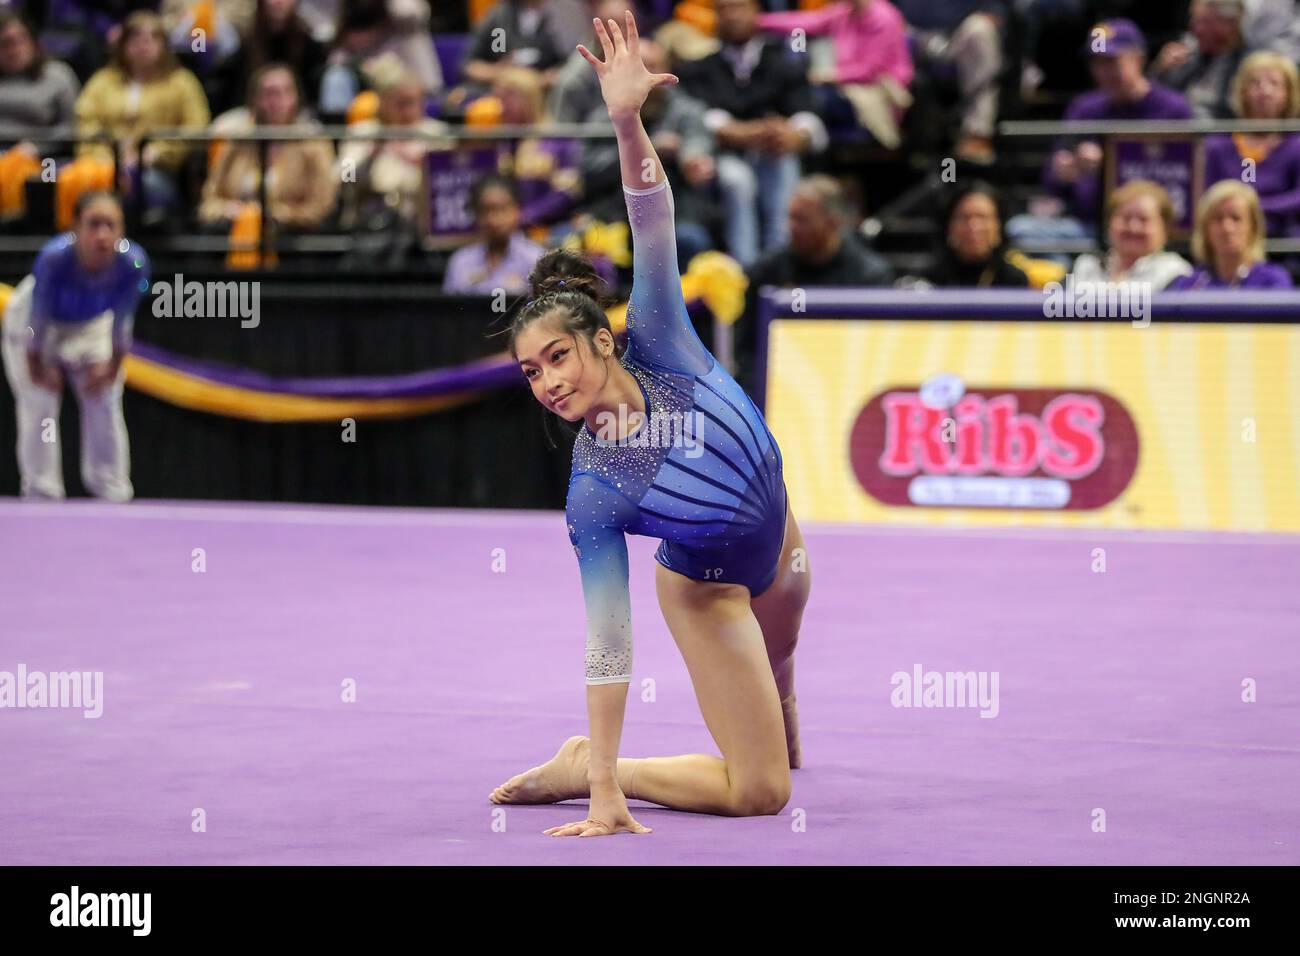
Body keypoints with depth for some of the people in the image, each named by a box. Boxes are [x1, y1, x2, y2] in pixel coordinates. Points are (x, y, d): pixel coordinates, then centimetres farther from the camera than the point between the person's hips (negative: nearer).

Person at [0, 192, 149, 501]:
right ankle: (41, 496, 0)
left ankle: (113, 494, 14)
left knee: (105, 401, 2)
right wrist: (37, 368, -16)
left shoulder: (133, 262, -33)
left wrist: (112, 368, -7)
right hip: (30, 321, -3)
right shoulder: (54, 258, -40)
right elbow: (39, 320, -26)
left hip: (91, 326, 3)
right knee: (39, 405, -8)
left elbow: (121, 323, -17)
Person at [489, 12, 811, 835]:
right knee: (760, 793, -7)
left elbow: (654, 229, -32)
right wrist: (606, 787, -34)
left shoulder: (657, 346, -23)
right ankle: (583, 767, 3)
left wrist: (629, 121, -51)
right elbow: (608, 638, -31)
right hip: (707, 587, -5)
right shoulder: (592, 493, -31)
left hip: (776, 538, 5)